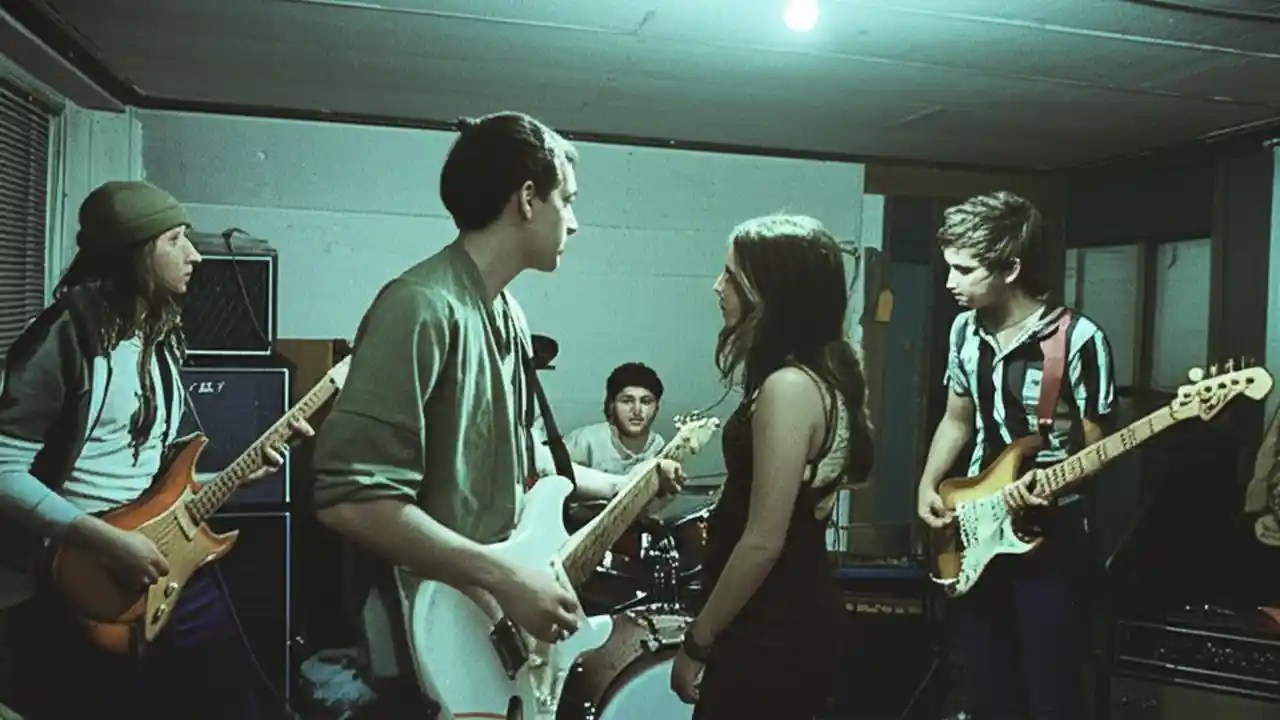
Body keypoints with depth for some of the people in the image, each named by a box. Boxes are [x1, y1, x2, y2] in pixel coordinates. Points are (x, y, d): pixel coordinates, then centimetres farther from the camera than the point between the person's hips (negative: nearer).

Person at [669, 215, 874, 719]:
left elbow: (764, 542, -23)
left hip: (771, 631, -9)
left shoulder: (788, 387, -23)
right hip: (799, 612, 9)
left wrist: (696, 642, -15)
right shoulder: (829, 370, 6)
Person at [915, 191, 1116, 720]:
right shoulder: (966, 329, 3)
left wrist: (1047, 483, -28)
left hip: (1050, 534, -6)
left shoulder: (1078, 340, -16)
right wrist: (928, 486, 2)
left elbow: (1095, 447, -10)